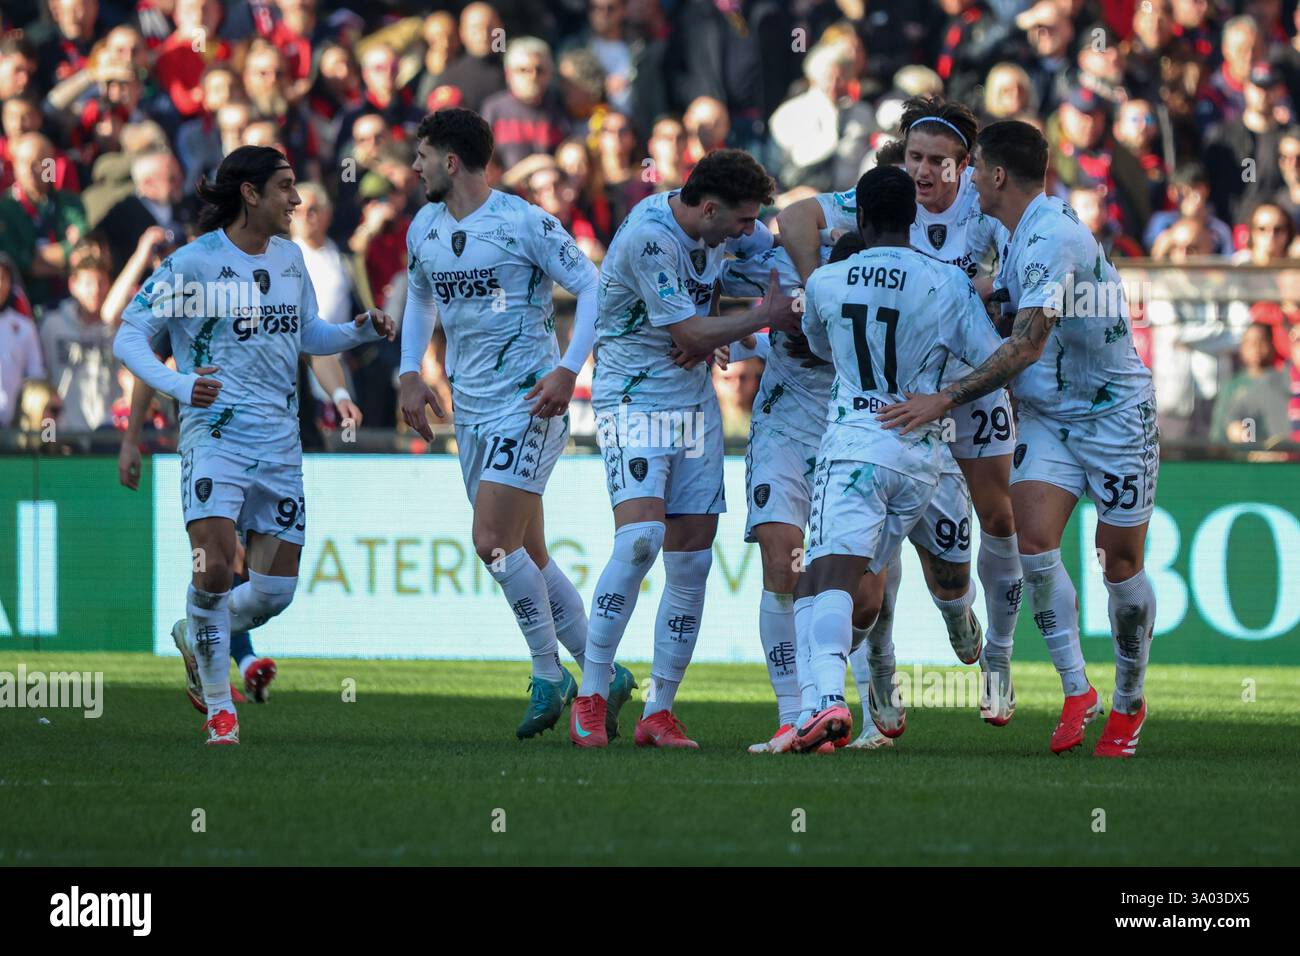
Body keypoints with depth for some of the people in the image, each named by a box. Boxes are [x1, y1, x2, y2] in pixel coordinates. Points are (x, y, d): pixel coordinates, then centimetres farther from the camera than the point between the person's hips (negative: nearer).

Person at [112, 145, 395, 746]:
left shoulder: (289, 257, 11)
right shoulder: (192, 263, -8)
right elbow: (129, 336, -8)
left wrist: (361, 331, 4)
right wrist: (178, 384, -25)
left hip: (279, 442, 6)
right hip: (215, 433, -6)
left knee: (275, 591, 3)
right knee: (213, 566, -21)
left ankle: (194, 636, 34)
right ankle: (219, 707, -4)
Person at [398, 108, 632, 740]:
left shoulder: (523, 223, -12)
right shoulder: (424, 229, 9)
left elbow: (592, 287, -10)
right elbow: (419, 300, 26)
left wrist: (568, 370, -19)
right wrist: (411, 373, 13)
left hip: (527, 402, -7)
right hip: (470, 408, 7)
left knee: (494, 542, -17)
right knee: (527, 557, 7)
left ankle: (549, 674, -3)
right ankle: (602, 675, 17)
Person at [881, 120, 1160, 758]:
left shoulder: (1052, 236, -25)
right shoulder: (1021, 234, 4)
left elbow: (1026, 346, -32)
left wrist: (945, 399, -31)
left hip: (1115, 413, -7)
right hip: (1048, 417, 7)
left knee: (1120, 564, 3)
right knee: (1033, 542, -12)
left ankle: (1129, 702, 21)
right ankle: (1076, 692, -3)